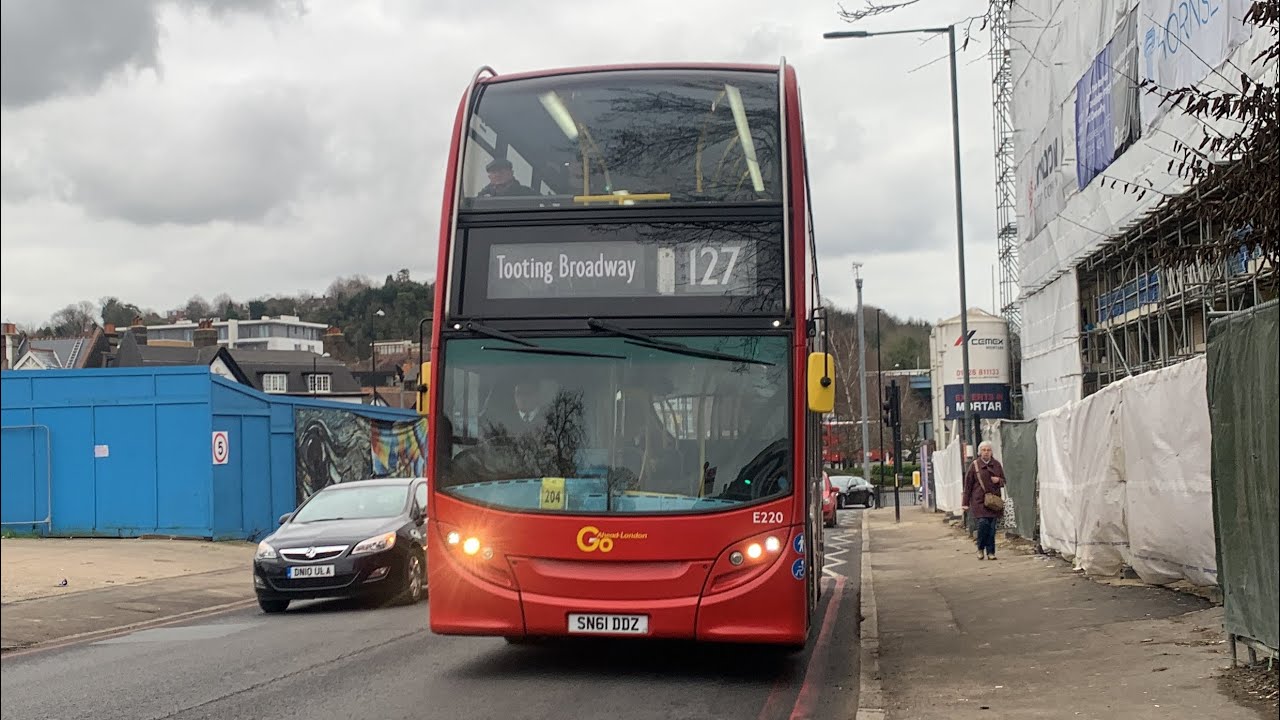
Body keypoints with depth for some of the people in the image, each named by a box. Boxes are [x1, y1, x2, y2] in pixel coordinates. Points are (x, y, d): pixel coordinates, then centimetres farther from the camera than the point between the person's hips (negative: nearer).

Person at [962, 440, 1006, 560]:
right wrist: (966, 502, 0)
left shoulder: (997, 464, 10)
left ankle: (990, 552, 9)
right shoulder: (974, 465, 1)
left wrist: (998, 480, -6)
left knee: (992, 527, 0)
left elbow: (1004, 481, 19)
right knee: (983, 523, -15)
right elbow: (968, 484, 2)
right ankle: (980, 549, 5)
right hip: (979, 500, -3)